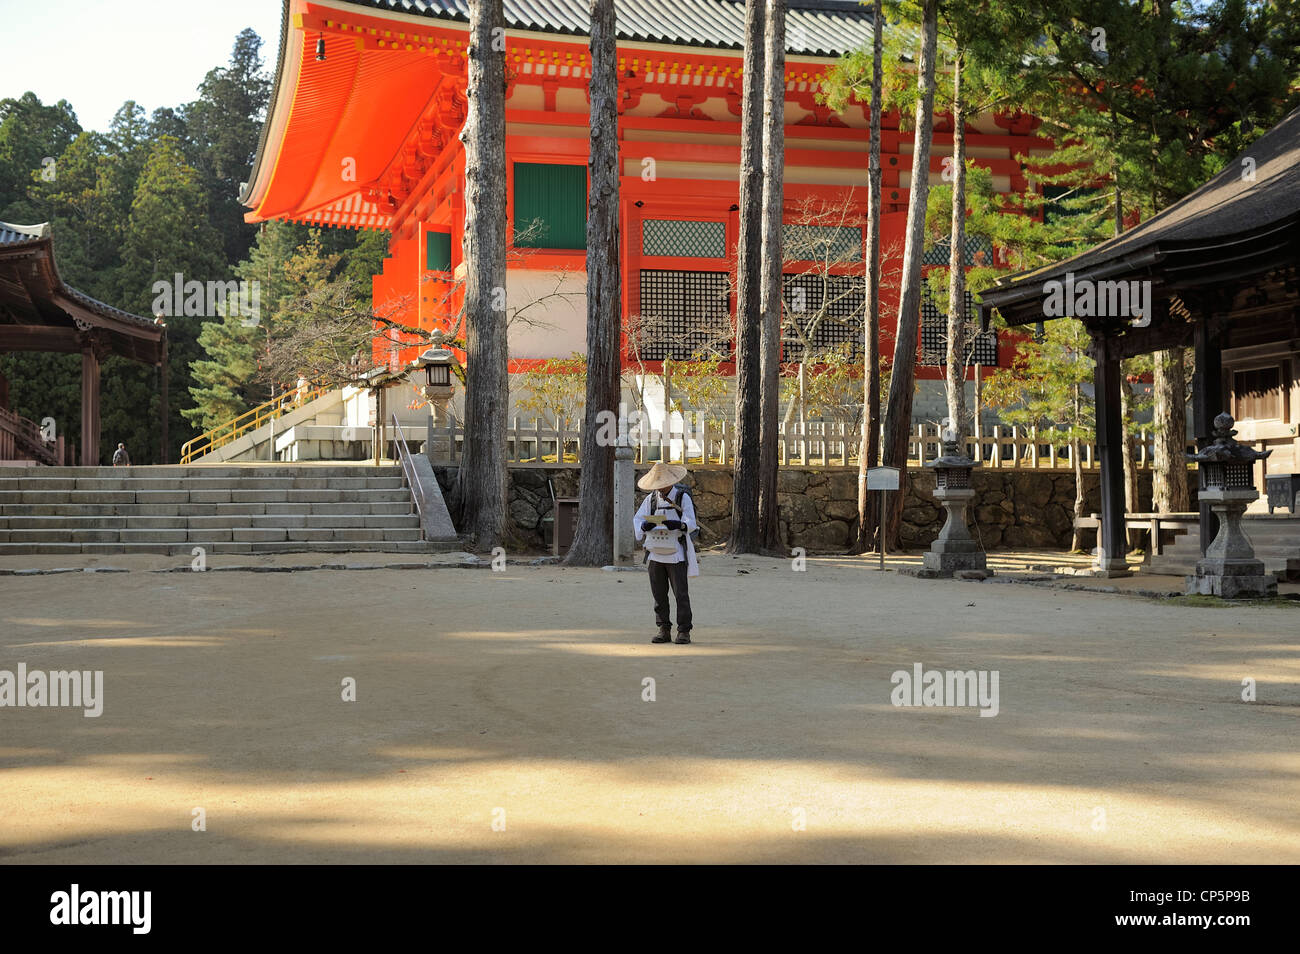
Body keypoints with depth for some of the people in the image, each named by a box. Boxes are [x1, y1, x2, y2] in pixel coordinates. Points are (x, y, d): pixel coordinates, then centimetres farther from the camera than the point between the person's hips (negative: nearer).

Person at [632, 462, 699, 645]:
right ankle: (664, 630, 12)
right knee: (659, 594, 5)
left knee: (681, 594, -6)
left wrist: (678, 525, -32)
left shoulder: (683, 497, -2)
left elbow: (691, 523, -10)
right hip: (655, 553, 4)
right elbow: (637, 519, 5)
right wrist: (644, 525, -18)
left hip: (676, 553, -4)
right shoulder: (651, 499, 10)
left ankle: (684, 631, -2)